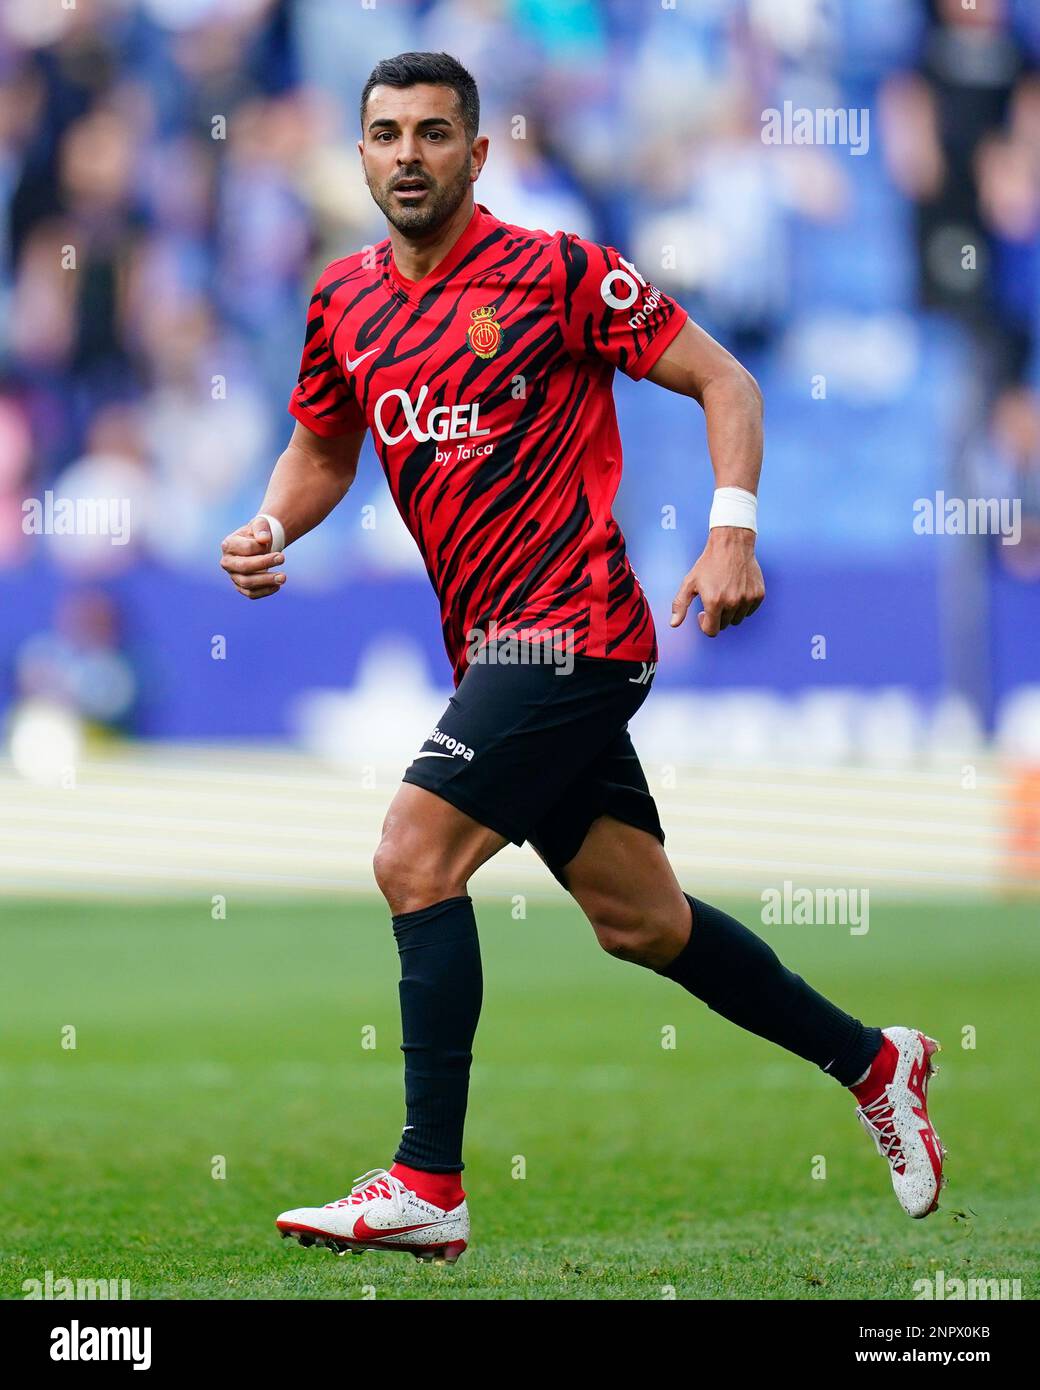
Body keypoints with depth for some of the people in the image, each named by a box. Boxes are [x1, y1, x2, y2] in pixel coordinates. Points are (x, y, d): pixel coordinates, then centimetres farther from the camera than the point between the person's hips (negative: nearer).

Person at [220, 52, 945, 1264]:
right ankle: (873, 1064, 32)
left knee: (413, 855, -19)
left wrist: (731, 532, -17)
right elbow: (324, 445, 24)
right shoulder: (344, 300, 10)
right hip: (493, 650, 7)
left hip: (571, 628, -7)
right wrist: (271, 527, 3)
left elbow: (721, 380, -4)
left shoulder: (557, 272, -8)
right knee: (640, 920, 13)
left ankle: (428, 1185, -16)